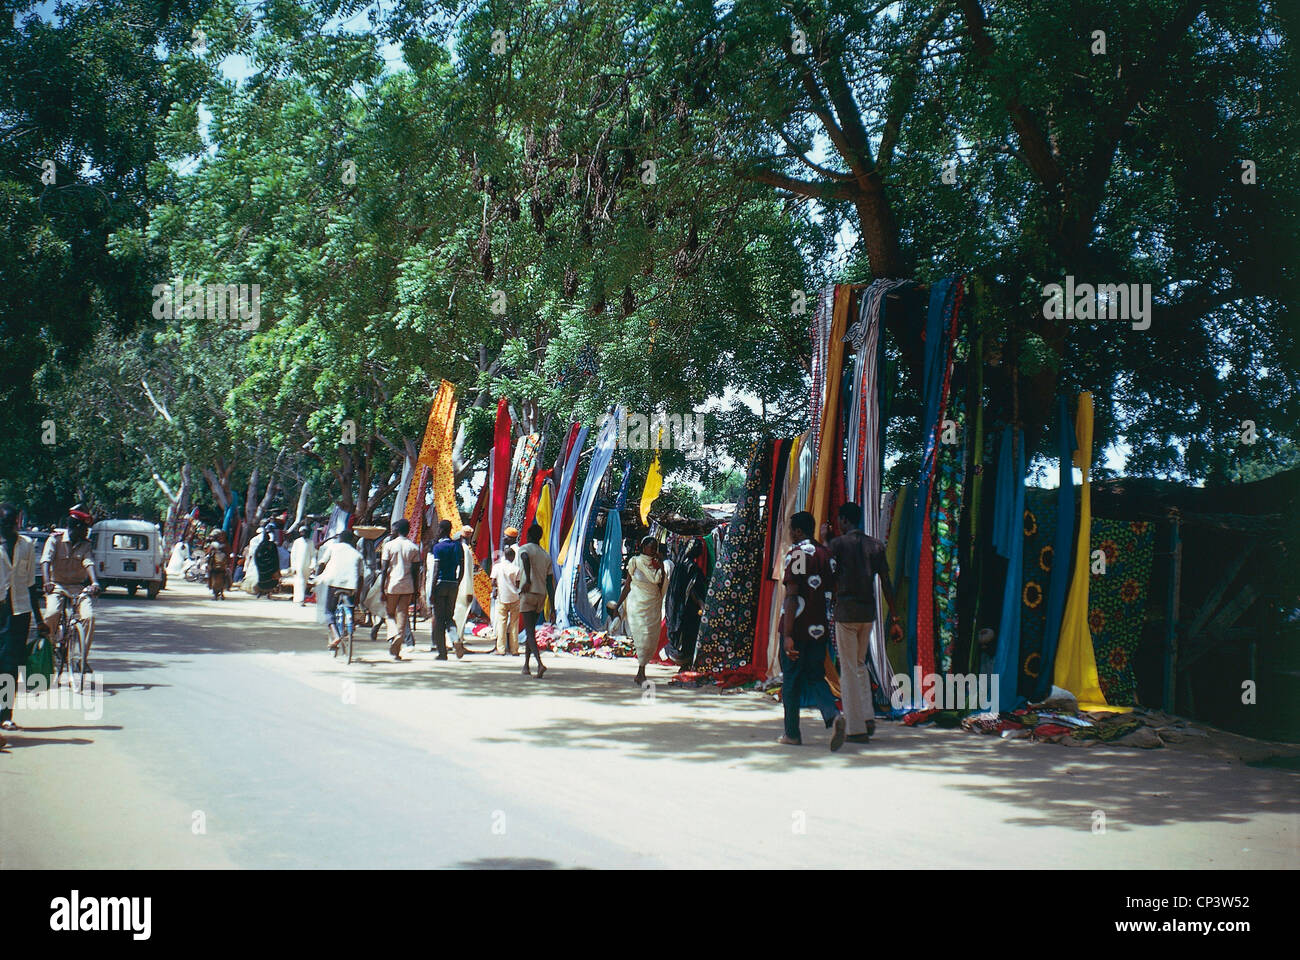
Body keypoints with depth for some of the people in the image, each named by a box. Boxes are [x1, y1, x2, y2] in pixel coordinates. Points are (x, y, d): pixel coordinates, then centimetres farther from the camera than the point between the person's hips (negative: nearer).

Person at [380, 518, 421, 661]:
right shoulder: (414, 548, 4)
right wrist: (415, 591, 10)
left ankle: (393, 636, -10)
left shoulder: (389, 545, -3)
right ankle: (396, 650, -1)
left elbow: (384, 569, -5)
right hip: (408, 587, 2)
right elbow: (416, 572, 3)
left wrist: (381, 589, -2)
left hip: (392, 585, -2)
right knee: (403, 616, 4)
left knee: (390, 614, 15)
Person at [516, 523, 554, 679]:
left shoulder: (524, 548, -1)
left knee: (529, 631, -9)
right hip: (542, 596, 6)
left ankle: (539, 664, -27)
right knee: (531, 630, 17)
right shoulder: (546, 556, 15)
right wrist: (552, 607, 8)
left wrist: (528, 581, -26)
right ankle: (526, 666, 21)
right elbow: (550, 582, 10)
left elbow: (525, 558, -29)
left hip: (527, 594, -6)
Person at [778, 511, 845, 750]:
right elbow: (830, 593, 14)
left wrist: (787, 635, -18)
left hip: (797, 628, -5)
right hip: (820, 628, 5)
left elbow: (792, 596, -16)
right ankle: (833, 716, -15)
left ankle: (792, 733, 14)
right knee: (815, 677, 11)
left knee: (791, 679, 7)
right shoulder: (826, 554, 10)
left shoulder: (796, 554, -10)